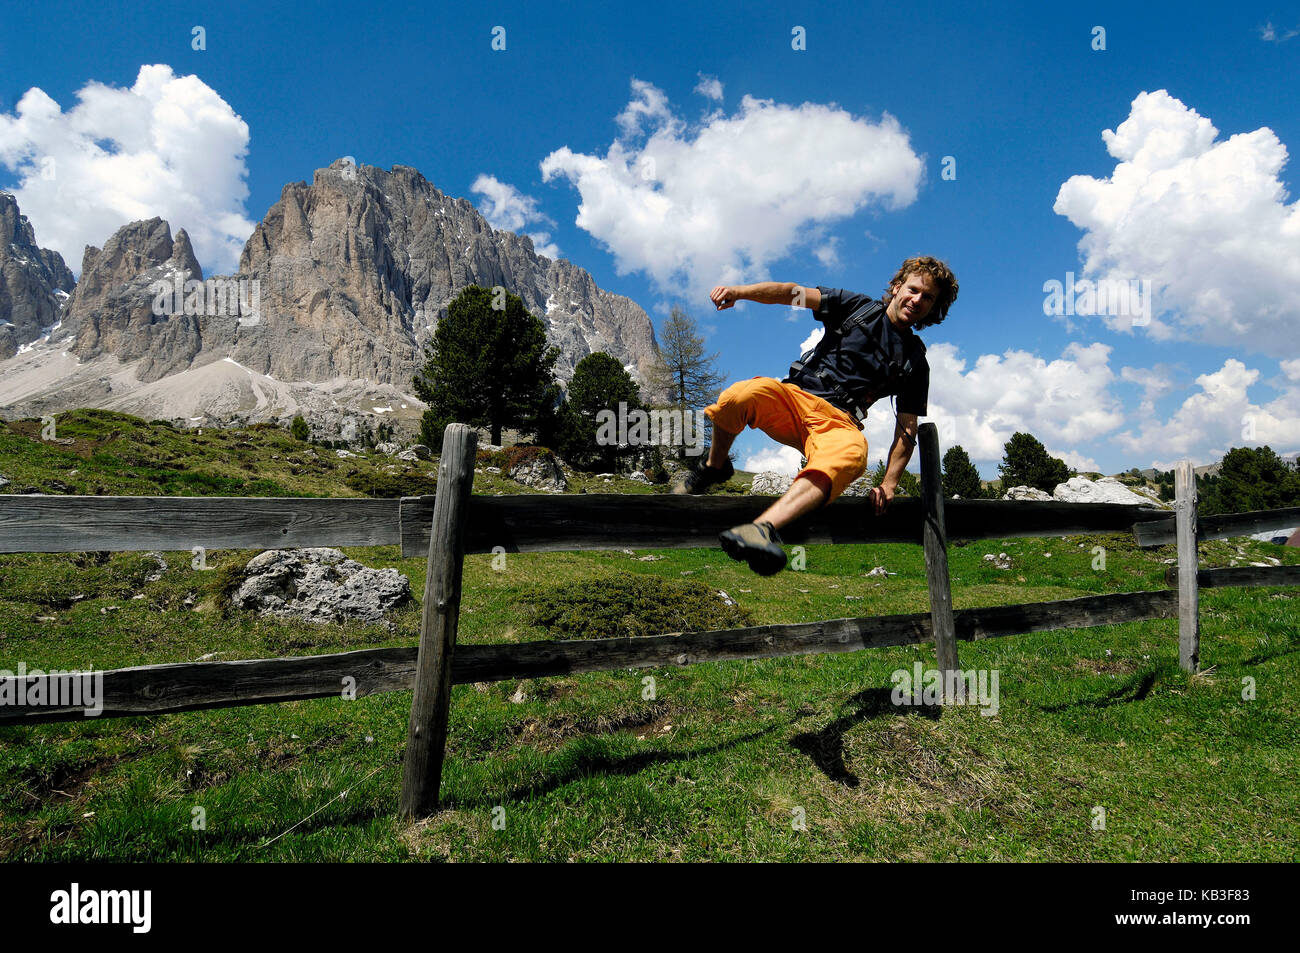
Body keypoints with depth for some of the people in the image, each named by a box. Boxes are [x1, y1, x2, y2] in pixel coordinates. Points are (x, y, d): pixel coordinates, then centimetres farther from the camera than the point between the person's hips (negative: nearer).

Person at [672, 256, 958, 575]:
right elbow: (795, 293, 2)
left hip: (838, 422, 0)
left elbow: (907, 429, 15)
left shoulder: (915, 361, 19)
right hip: (795, 398, 0)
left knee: (851, 453, -40)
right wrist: (740, 291, -16)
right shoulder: (859, 307, 16)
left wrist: (889, 483, 0)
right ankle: (715, 465, -3)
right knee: (738, 395, -34)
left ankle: (764, 527, -60)